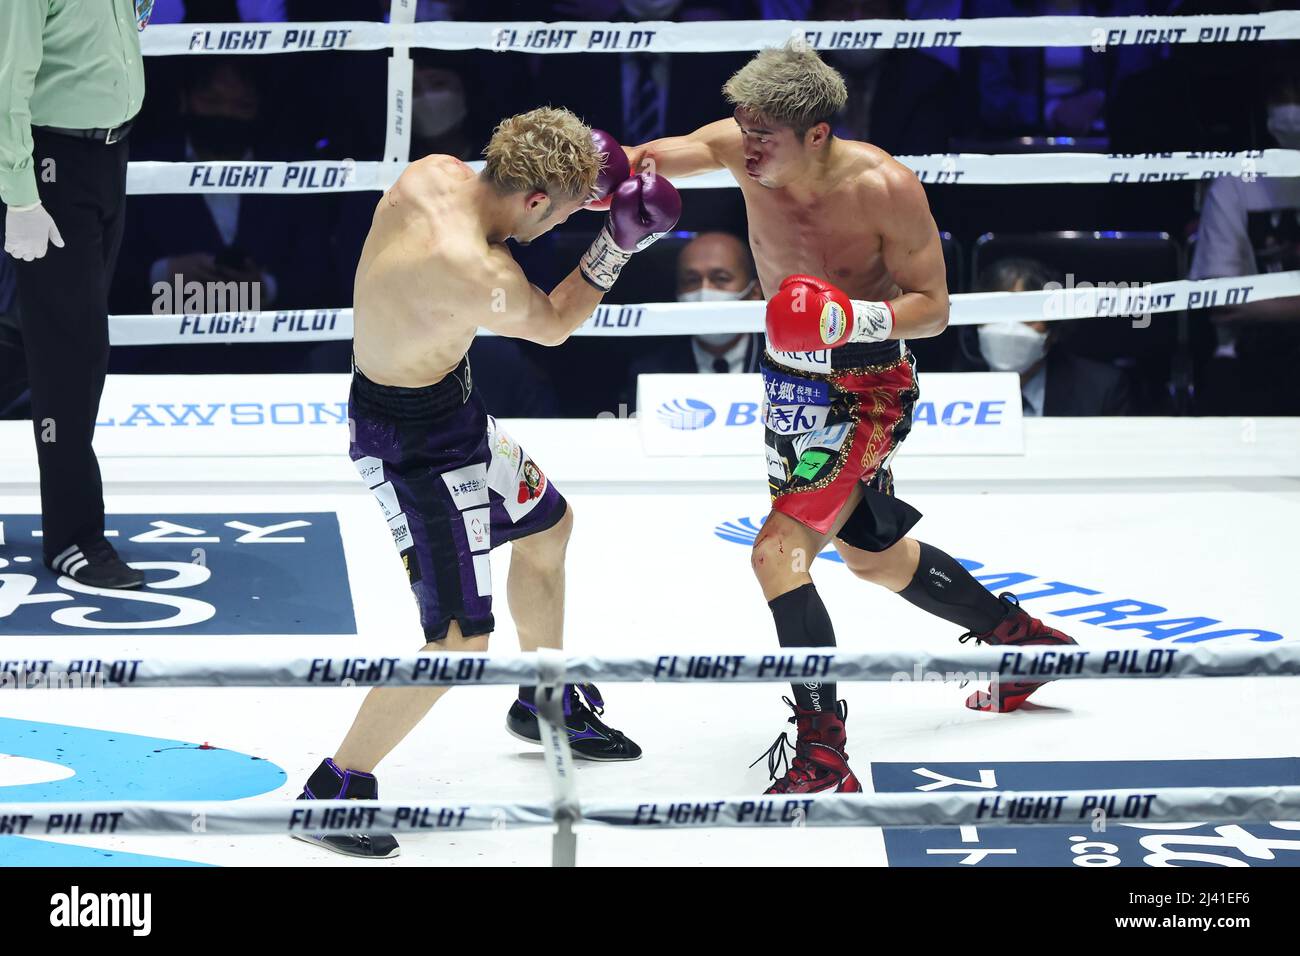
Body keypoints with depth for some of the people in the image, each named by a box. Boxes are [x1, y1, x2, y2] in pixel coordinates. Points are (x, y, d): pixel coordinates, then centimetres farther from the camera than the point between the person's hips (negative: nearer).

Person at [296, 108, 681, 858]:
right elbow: (552, 326, -14)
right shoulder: (481, 278, -35)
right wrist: (618, 247, -10)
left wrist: (574, 183, -2)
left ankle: (546, 703, 50)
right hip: (413, 443, -10)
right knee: (462, 640, -9)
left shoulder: (435, 173, -12)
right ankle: (333, 789, 3)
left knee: (547, 525, 29)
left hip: (451, 403, 10)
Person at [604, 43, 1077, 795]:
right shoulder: (747, 152, -13)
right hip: (793, 379, 8)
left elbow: (933, 308, -18)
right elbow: (677, 152, -28)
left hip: (868, 386, -8)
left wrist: (853, 318, -36)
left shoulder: (885, 189, -25)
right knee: (872, 555, 24)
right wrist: (625, 164, -51)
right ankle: (1024, 641, 45)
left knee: (780, 552, -21)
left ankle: (823, 758, -17)